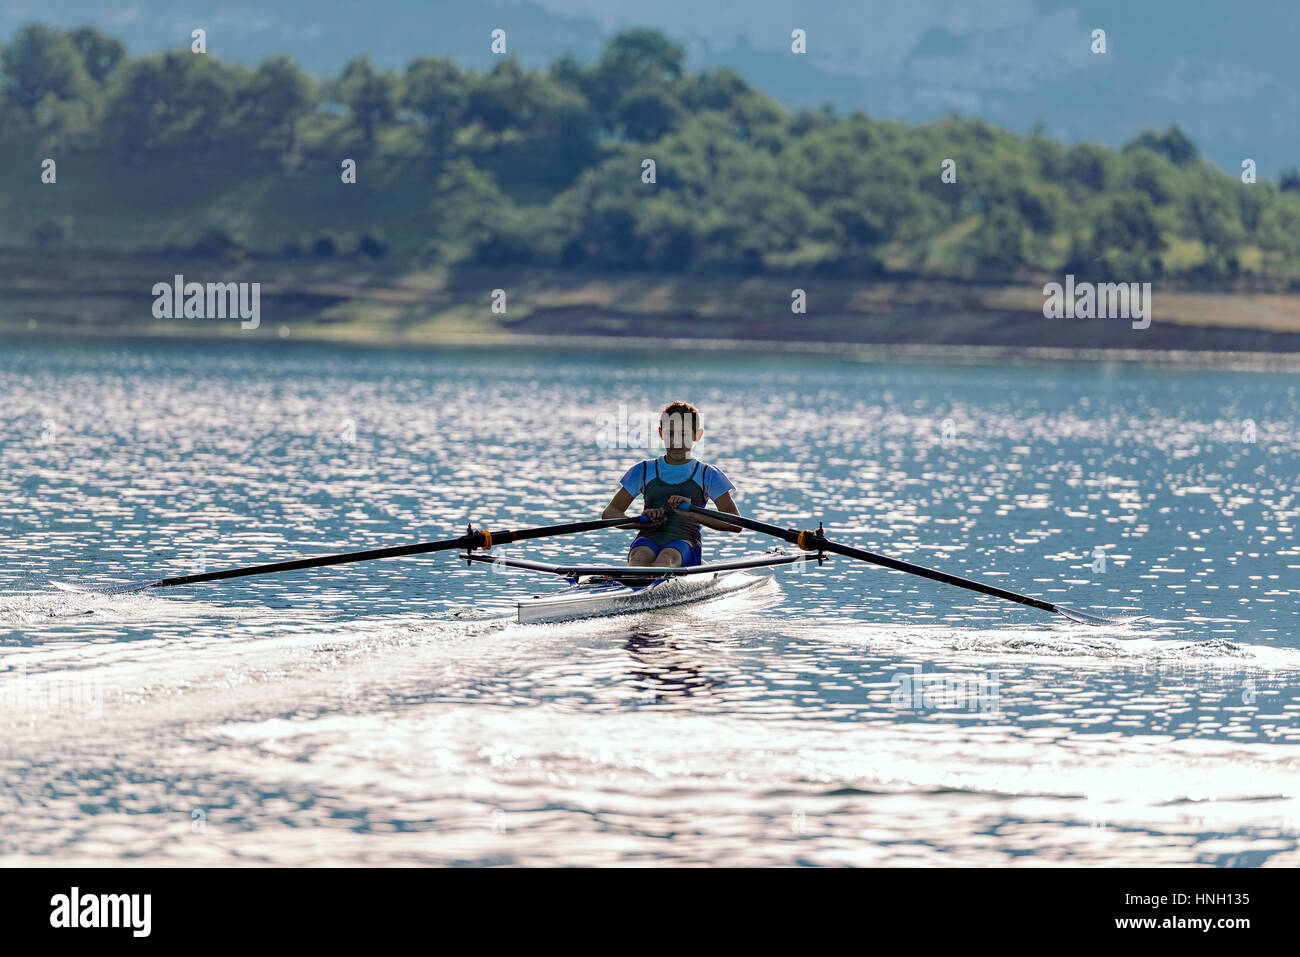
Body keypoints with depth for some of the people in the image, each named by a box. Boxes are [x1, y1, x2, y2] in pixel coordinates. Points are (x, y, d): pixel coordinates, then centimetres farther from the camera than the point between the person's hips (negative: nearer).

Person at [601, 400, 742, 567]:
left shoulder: (708, 475, 13)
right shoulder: (643, 471, 20)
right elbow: (609, 513, 13)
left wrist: (692, 512, -15)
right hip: (648, 542, 1)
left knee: (667, 558, -39)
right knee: (640, 559, -37)